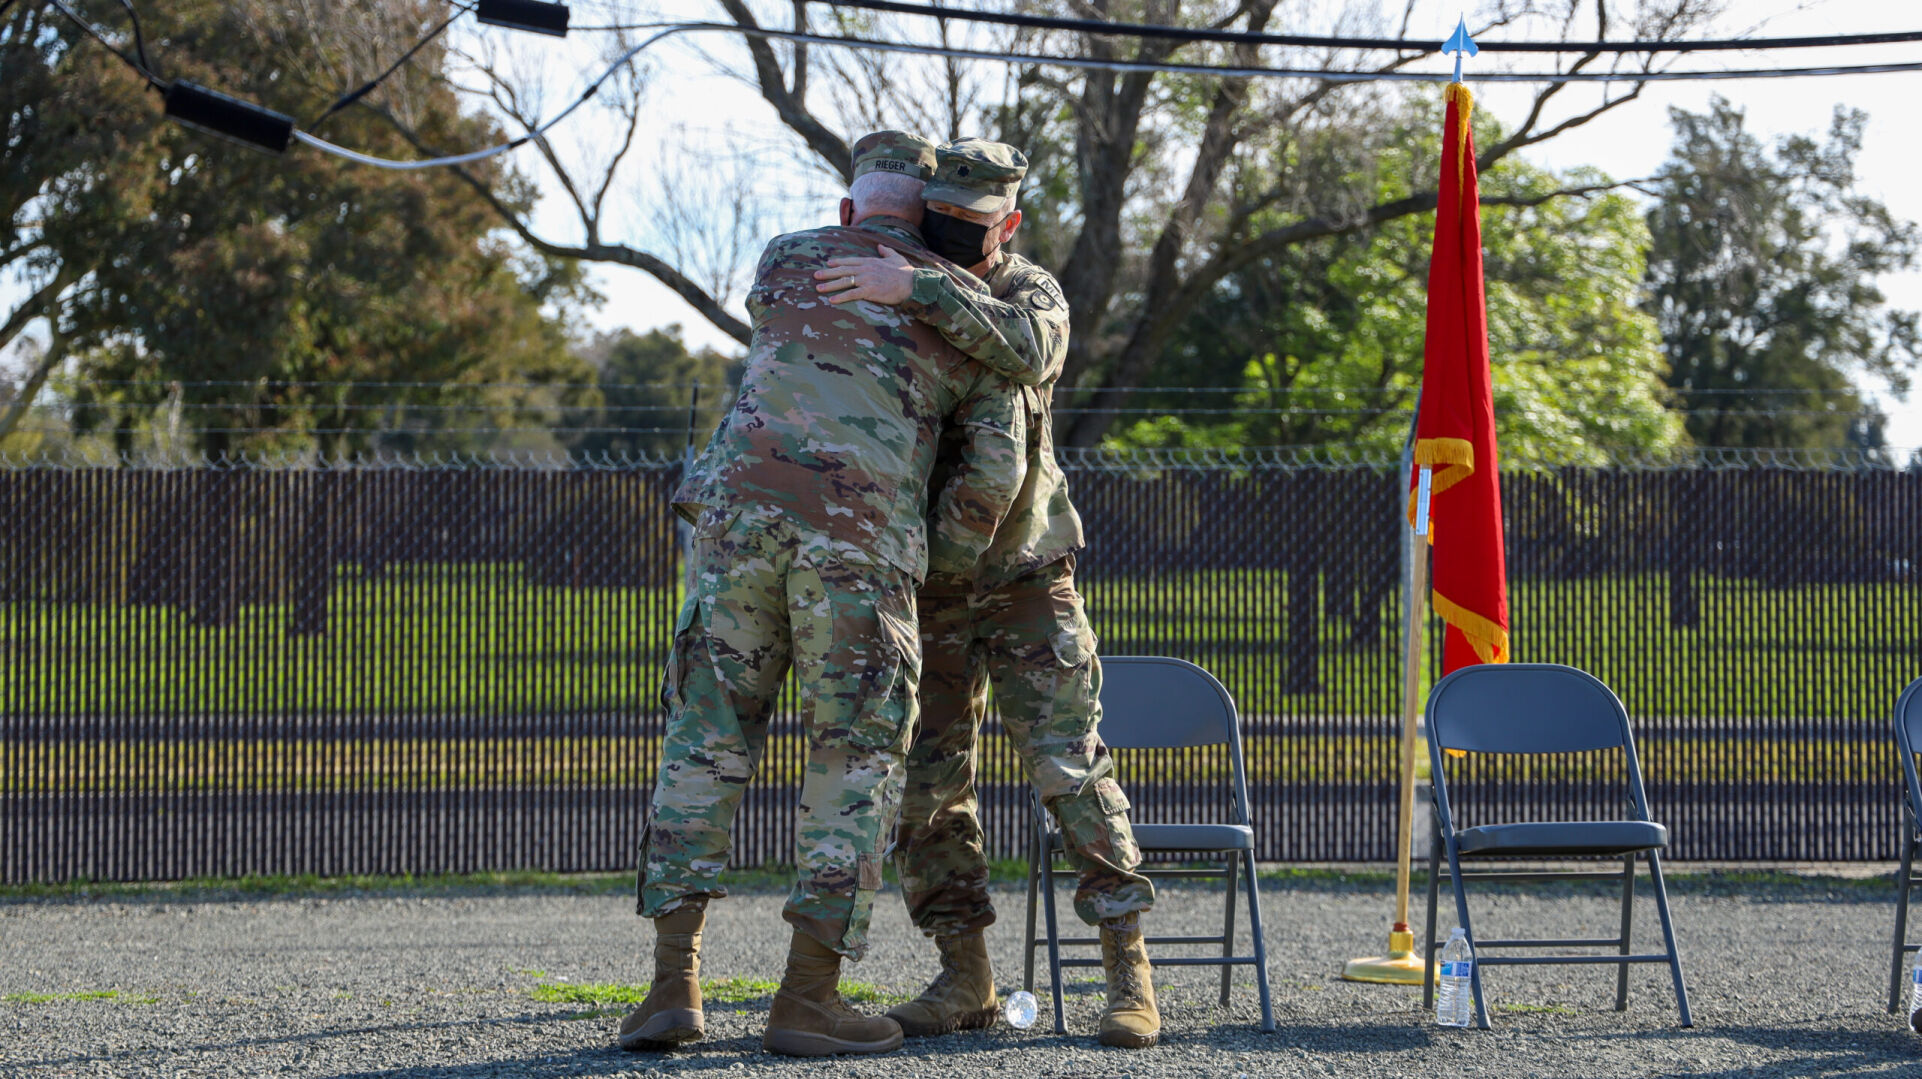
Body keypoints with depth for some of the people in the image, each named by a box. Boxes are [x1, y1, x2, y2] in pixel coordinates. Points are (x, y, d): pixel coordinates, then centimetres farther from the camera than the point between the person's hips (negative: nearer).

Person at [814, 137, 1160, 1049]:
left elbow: (1029, 349, -36)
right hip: (925, 586, 4)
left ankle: (1128, 972, -7)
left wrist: (915, 289, -44)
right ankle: (964, 980, 10)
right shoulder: (873, 287, 3)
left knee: (1070, 765, -11)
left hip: (1024, 574, -4)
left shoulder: (1030, 292, -10)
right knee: (925, 784, 1)